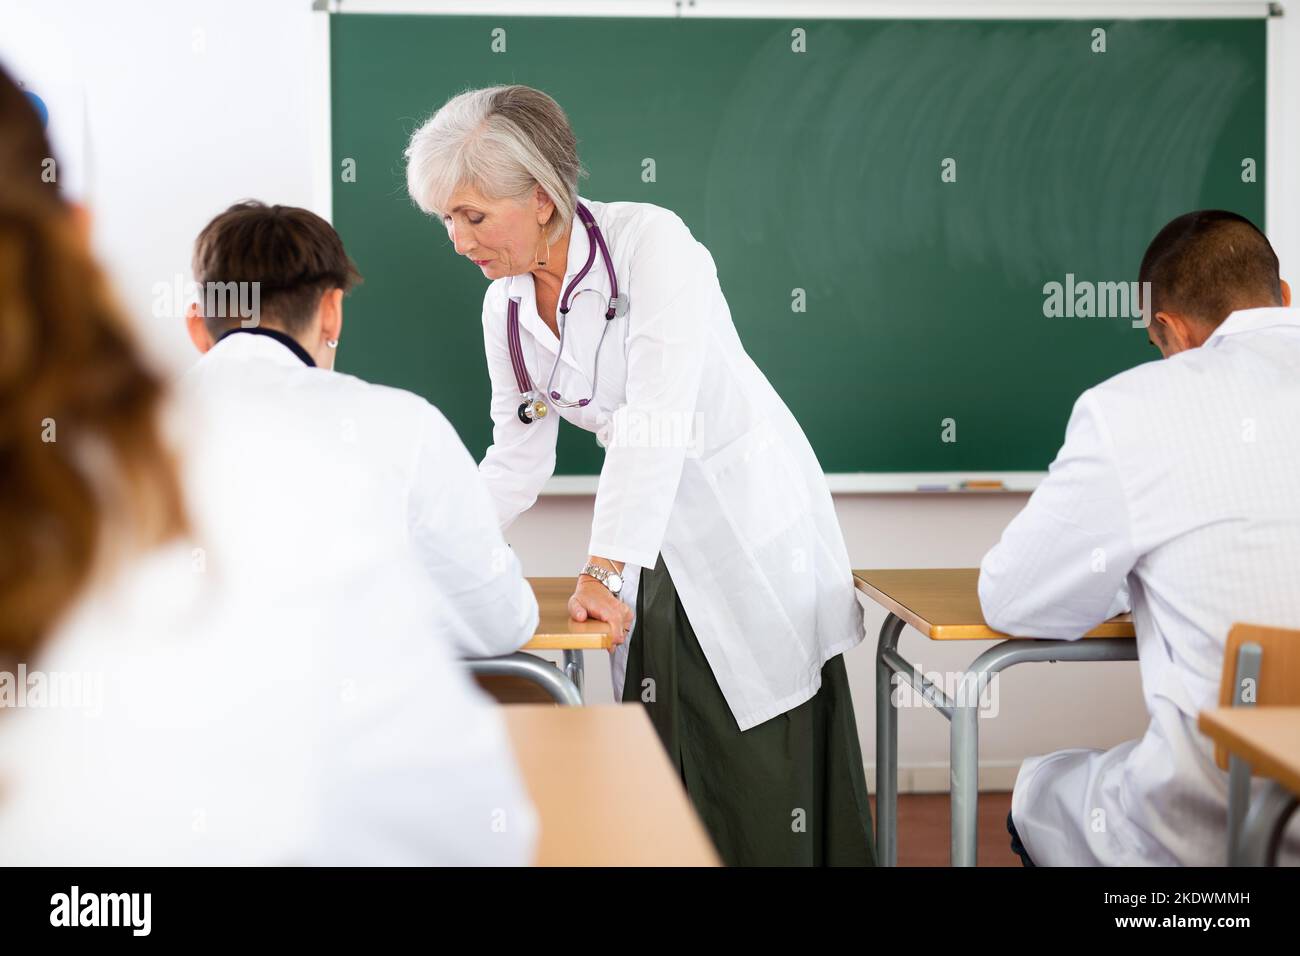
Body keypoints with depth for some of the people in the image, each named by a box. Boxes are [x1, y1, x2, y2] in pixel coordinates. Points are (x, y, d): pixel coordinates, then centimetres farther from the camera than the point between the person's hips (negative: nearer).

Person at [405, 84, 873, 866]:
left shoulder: (651, 242, -19)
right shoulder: (506, 307, 1)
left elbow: (656, 420, -27)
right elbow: (517, 461, 8)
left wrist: (606, 569, -30)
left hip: (752, 530, -6)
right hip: (658, 553, 6)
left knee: (766, 793, -4)